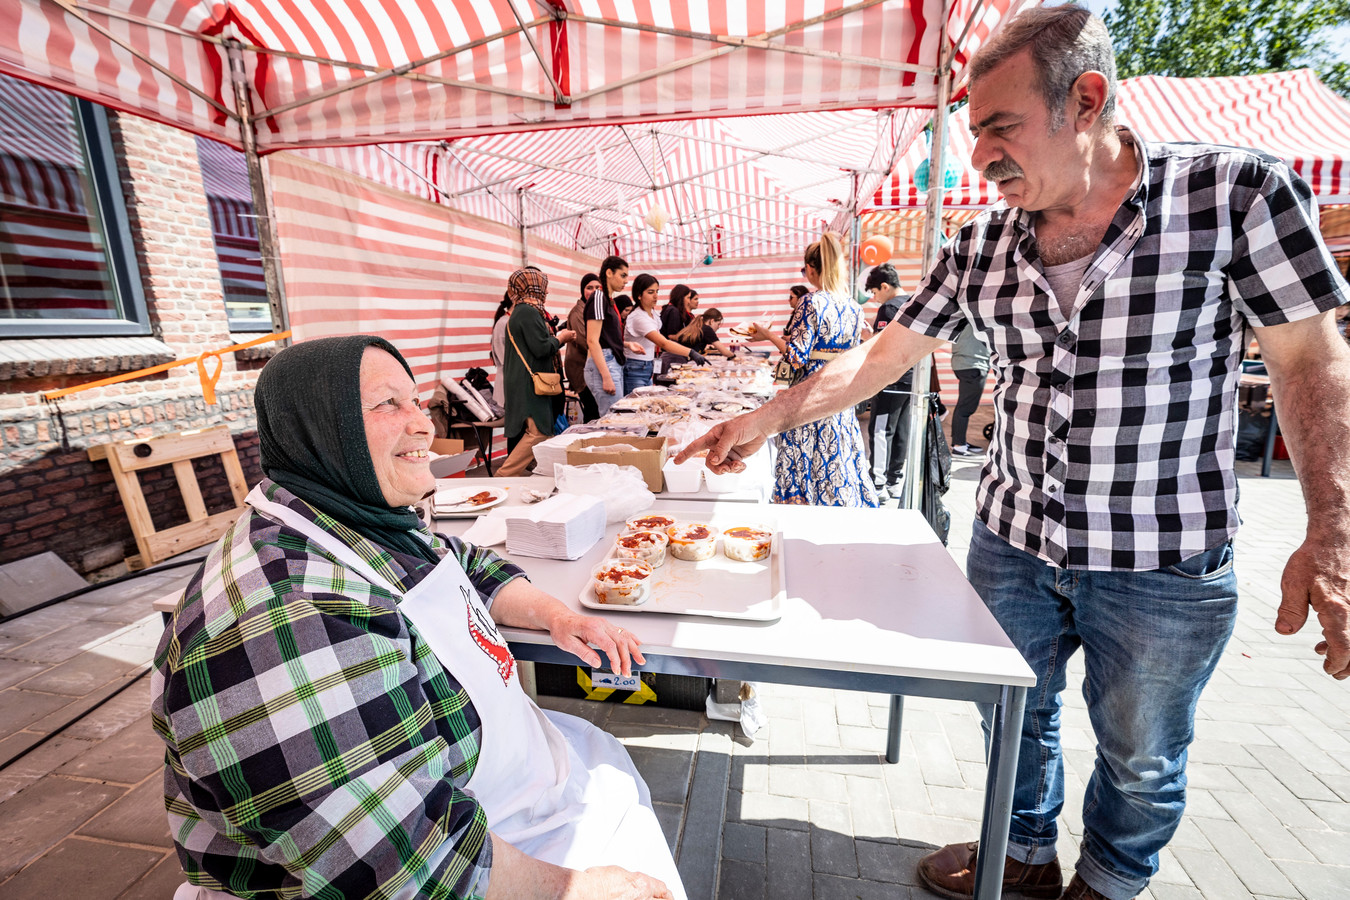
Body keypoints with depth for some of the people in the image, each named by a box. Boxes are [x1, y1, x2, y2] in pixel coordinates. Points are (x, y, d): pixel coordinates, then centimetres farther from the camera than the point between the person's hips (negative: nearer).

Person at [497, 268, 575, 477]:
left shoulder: (522, 310, 19)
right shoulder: (529, 312, -14)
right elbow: (541, 348, -20)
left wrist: (558, 337, 19)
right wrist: (560, 338, -3)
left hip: (525, 384, 11)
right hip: (530, 385, -11)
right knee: (538, 432, -14)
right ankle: (504, 475, -11)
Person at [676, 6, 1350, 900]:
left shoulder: (1236, 191, -9)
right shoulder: (982, 244, -1)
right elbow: (882, 356, 0)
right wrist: (762, 420, -4)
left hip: (1164, 565, -2)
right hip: (1011, 542, 3)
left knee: (1141, 759, 19)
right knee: (1017, 716, 22)